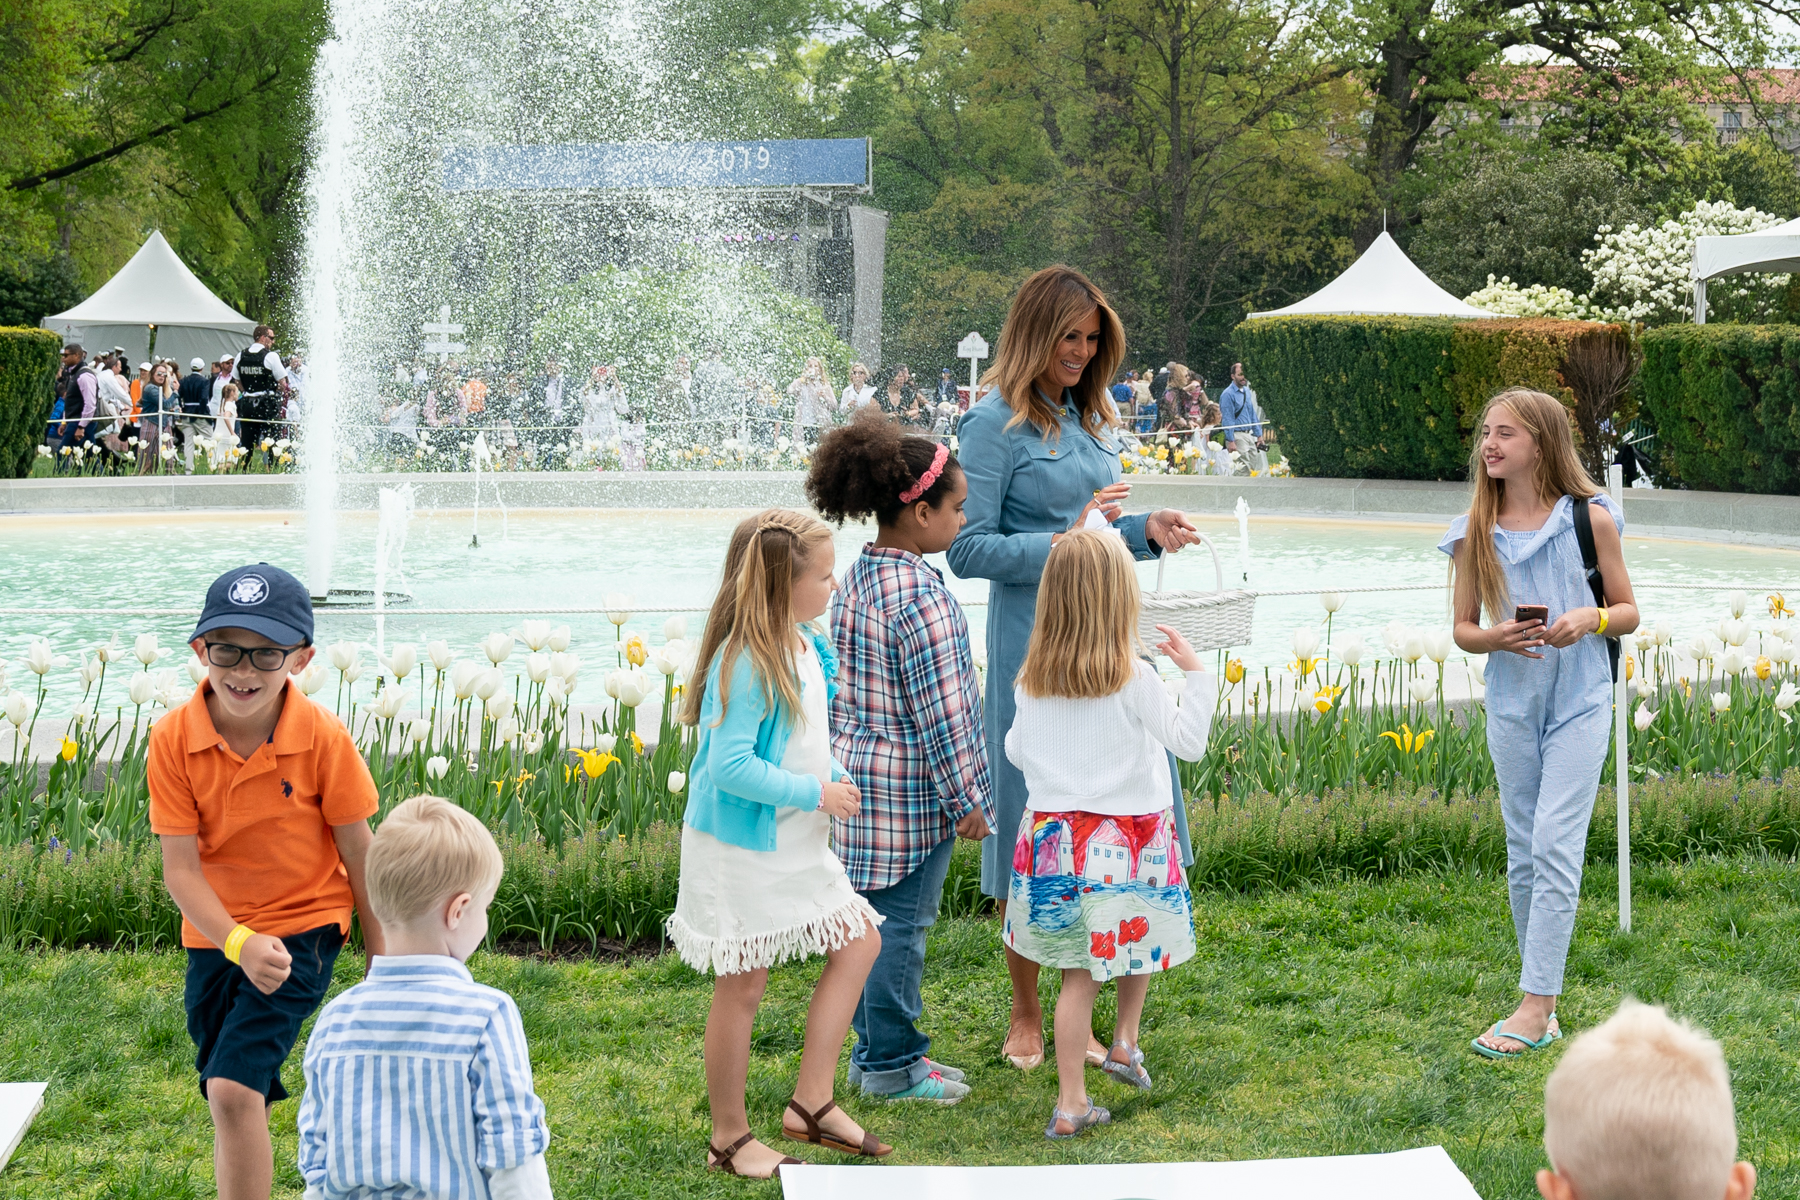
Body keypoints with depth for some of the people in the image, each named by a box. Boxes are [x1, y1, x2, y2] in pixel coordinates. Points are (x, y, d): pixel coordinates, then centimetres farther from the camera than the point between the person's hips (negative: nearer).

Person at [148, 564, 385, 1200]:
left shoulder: (323, 739, -18)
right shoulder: (173, 740, -14)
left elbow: (358, 855, -7)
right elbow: (180, 867, -13)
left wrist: (382, 967, 0)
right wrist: (239, 943, -28)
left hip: (302, 926, -3)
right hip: (215, 933, 3)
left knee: (234, 1087, -20)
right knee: (231, 1101, 14)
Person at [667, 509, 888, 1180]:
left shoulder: (805, 646, 5)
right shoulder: (744, 663, -24)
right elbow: (731, 765, -28)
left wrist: (833, 778, 5)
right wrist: (813, 792, -20)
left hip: (795, 843, 9)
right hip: (741, 847, -9)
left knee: (859, 942, 12)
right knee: (742, 989, 3)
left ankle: (811, 1104, 17)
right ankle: (729, 1139, 18)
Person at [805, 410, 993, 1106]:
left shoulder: (858, 578, 7)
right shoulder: (919, 596, -21)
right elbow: (941, 711, -19)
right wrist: (967, 800, -12)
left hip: (861, 774, 9)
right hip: (910, 789, -9)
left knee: (876, 918, 16)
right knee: (901, 923, 1)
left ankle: (875, 1049, 26)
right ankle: (891, 1066, 11)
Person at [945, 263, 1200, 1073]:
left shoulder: (1089, 419, 14)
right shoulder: (995, 424, -8)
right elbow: (969, 550, -11)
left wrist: (1145, 531, 3)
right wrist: (1065, 542, -20)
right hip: (1035, 644, -7)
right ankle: (1025, 1016, 14)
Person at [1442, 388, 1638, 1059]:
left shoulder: (1591, 518, -5)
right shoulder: (1474, 532, 2)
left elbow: (1629, 612, 3)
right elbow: (1462, 628, 7)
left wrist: (1591, 617, -19)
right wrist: (1495, 638, -15)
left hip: (1580, 701, -3)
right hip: (1512, 701, 3)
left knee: (1555, 844, -12)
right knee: (1523, 853, 8)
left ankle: (1534, 1007, -11)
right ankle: (1544, 1003, 19)